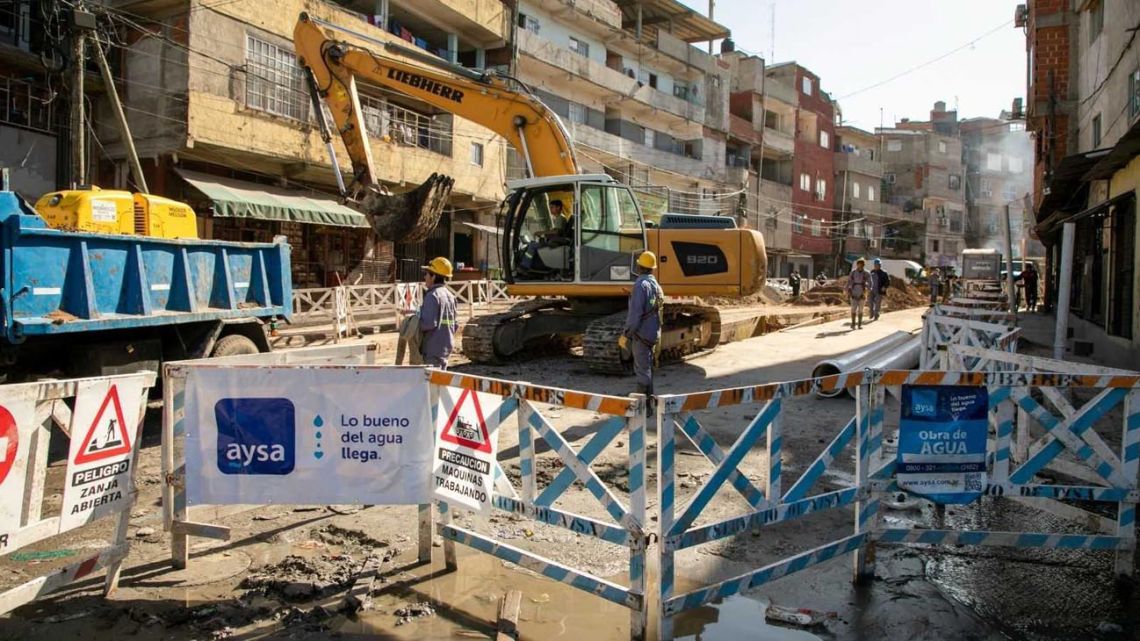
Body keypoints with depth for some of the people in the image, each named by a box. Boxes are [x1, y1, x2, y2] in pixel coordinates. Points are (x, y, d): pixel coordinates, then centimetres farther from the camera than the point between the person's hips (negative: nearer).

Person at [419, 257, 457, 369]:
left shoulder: (432, 295, -15)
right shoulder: (449, 295, 11)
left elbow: (429, 323, -23)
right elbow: (454, 324, 14)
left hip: (434, 348, -9)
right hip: (446, 346, 9)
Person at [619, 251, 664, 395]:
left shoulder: (641, 284, -17)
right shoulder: (656, 285, 11)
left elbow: (635, 313, -23)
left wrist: (625, 335, -18)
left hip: (641, 334, -9)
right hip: (653, 333, 9)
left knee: (642, 370, -5)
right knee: (646, 367, 18)